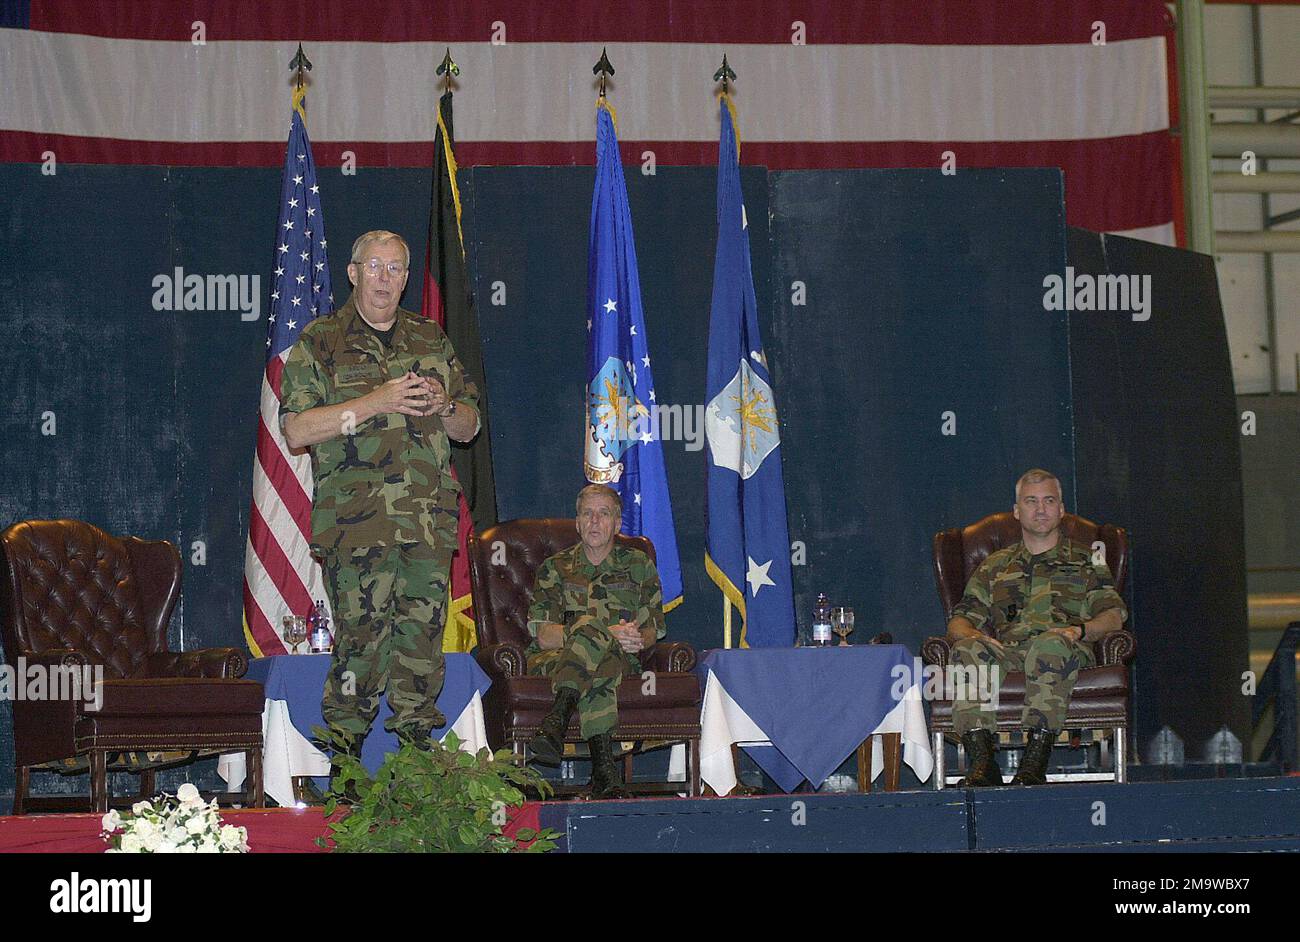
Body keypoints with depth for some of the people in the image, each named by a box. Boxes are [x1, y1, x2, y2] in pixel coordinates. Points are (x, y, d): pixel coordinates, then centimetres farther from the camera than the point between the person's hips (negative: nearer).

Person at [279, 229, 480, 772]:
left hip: (430, 518, 4)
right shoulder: (319, 343, 6)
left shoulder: (432, 340, 19)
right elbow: (296, 430, -5)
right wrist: (375, 402, -12)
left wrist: (442, 406, -2)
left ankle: (418, 747, 9)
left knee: (423, 634, 1)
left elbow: (470, 426, 22)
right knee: (362, 635, -10)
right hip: (355, 519, -4)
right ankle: (345, 756, -2)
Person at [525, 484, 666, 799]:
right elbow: (543, 636, 0)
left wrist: (636, 639, -15)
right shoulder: (555, 568, 15)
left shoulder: (639, 566, 19)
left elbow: (652, 630, 12)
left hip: (622, 661, 1)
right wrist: (609, 634, -14)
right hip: (555, 661, -1)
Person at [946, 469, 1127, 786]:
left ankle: (1035, 761, -46)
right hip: (1006, 653, 2)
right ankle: (982, 762, -41)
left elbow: (1113, 614, 11)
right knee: (969, 650, -33)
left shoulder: (1086, 560, 26)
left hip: (1065, 652, -2)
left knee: (1051, 644, -40)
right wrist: (970, 634, -6)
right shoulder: (994, 566, 30)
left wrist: (1080, 630, -11)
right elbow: (960, 620, 20)